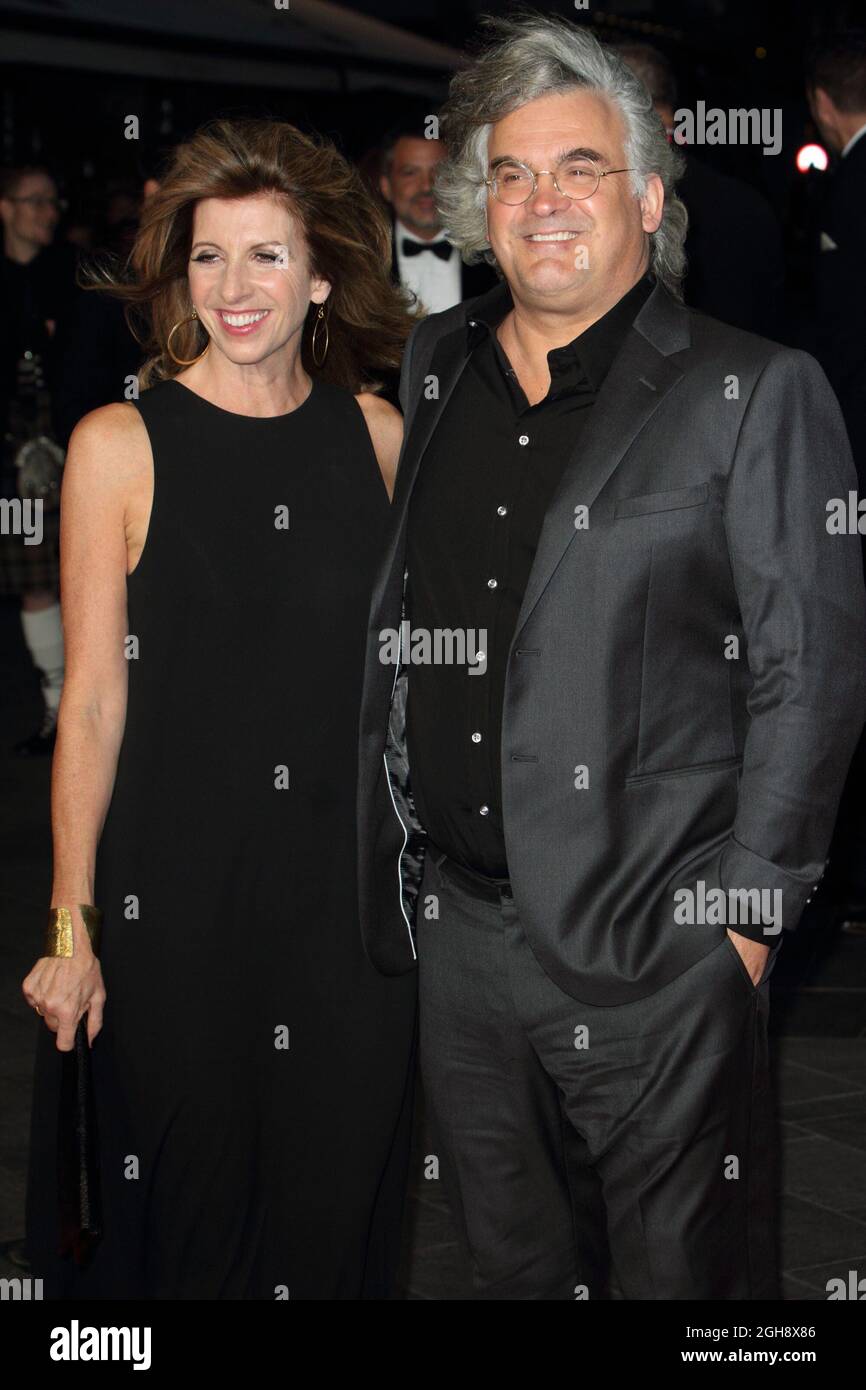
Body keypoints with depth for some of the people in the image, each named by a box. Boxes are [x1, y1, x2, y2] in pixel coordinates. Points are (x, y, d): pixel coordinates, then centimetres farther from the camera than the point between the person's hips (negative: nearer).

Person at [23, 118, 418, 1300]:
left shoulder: (376, 436, 4)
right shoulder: (120, 446, -6)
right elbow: (93, 700, -6)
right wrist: (71, 925, -8)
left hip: (351, 888, 3)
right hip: (173, 893, -3)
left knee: (337, 1196, 12)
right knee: (183, 1212, 8)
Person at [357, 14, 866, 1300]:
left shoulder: (756, 395, -7)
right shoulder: (433, 373, 10)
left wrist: (747, 906, -11)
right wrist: (388, 869, 15)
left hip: (655, 949, -5)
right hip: (454, 924, 5)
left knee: (685, 1273, 7)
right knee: (510, 1262, 19)